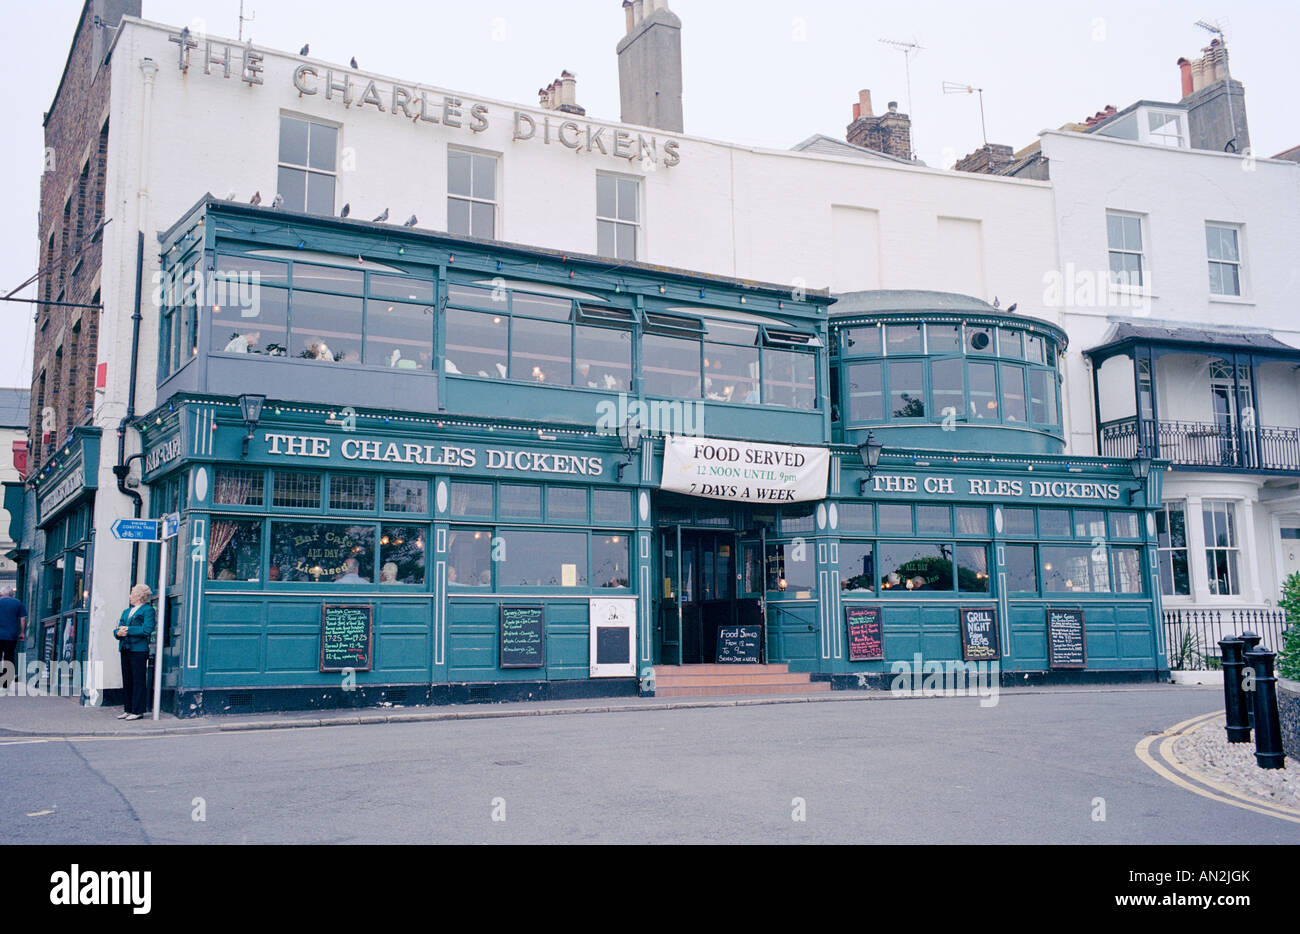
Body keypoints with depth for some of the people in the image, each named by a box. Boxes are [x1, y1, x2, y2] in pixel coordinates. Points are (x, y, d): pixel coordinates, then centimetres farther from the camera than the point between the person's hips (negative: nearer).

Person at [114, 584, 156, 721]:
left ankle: (137, 711, -3)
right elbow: (118, 628, 19)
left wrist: (128, 630, -12)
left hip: (139, 649, -8)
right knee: (127, 680, 9)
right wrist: (118, 632, -4)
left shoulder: (148, 610, -2)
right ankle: (128, 709, 15)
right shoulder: (126, 611, 23)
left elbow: (146, 629, -14)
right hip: (125, 649, 8)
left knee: (138, 680, -6)